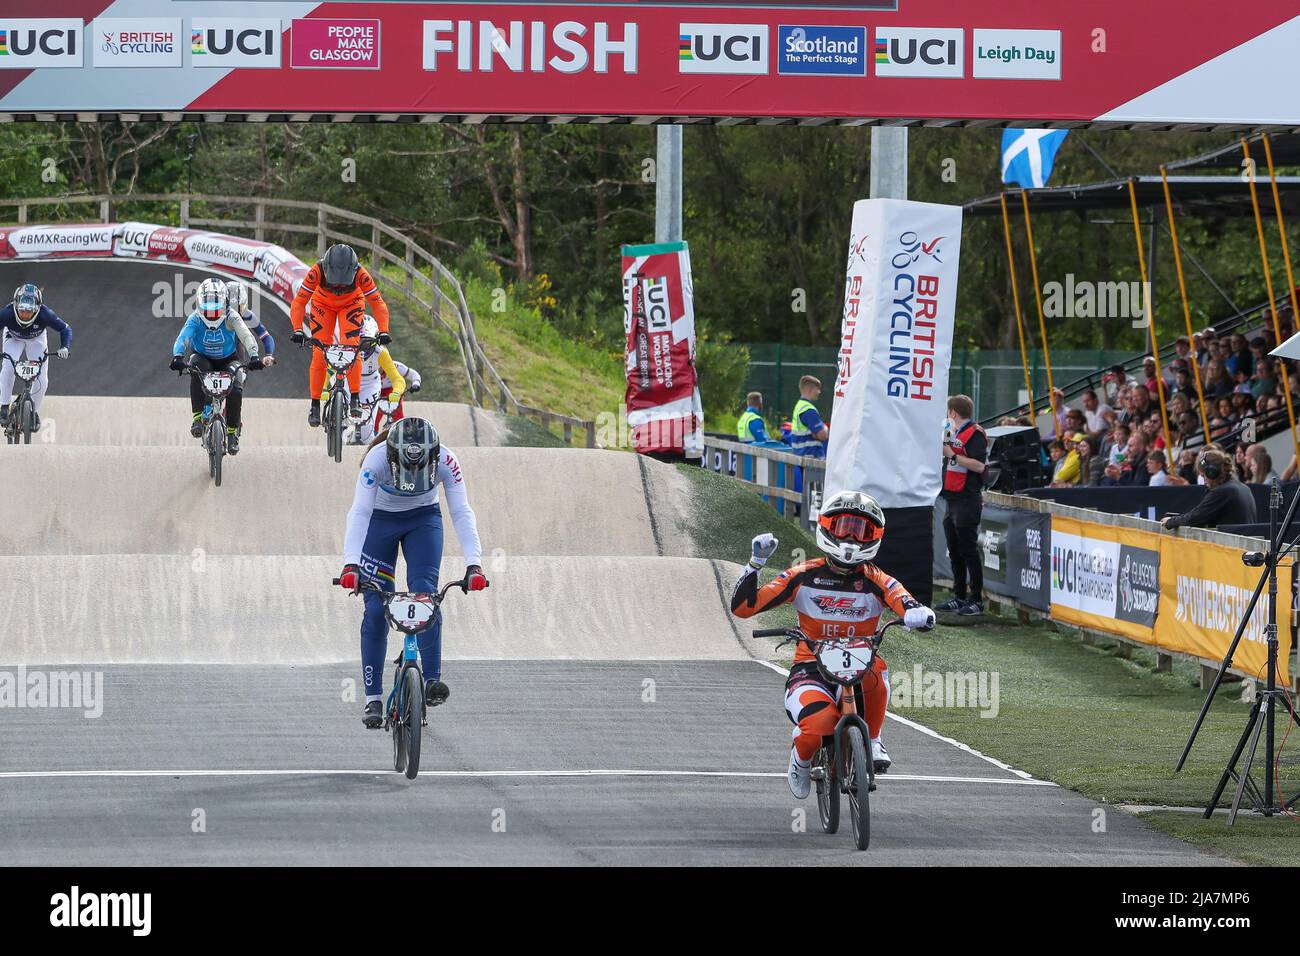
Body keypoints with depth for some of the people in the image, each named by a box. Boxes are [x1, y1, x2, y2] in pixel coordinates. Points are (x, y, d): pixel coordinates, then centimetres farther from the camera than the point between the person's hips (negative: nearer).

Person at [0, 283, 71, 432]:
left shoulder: (45, 314, -37)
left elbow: (65, 329, -26)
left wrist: (64, 347, -43)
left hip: (36, 340, 1)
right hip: (14, 338, -1)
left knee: (42, 380, -10)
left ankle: (34, 411, 16)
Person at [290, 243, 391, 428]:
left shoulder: (360, 274, -36)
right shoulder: (317, 271, -36)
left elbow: (378, 304, -33)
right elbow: (299, 302, -35)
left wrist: (383, 332, -46)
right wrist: (297, 330, -49)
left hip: (351, 303, 0)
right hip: (323, 303, 0)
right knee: (320, 354, -10)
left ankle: (355, 398, -11)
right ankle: (315, 405, 0)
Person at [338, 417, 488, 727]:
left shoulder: (446, 461, -30)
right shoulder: (376, 459, -34)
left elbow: (462, 513, -32)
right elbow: (359, 513, -39)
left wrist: (474, 564, -44)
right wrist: (350, 564, -52)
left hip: (424, 519, 1)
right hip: (380, 519, -1)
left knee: (425, 593, -21)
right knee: (376, 608, -7)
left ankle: (432, 681, -19)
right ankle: (373, 698, 1)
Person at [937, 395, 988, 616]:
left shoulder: (975, 434, -11)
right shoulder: (955, 433, 19)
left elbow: (979, 465, -22)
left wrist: (952, 455, -19)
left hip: (968, 500, -10)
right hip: (952, 499, 10)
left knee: (968, 550, -9)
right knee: (955, 551, 12)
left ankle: (977, 600, -7)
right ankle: (959, 597, 19)